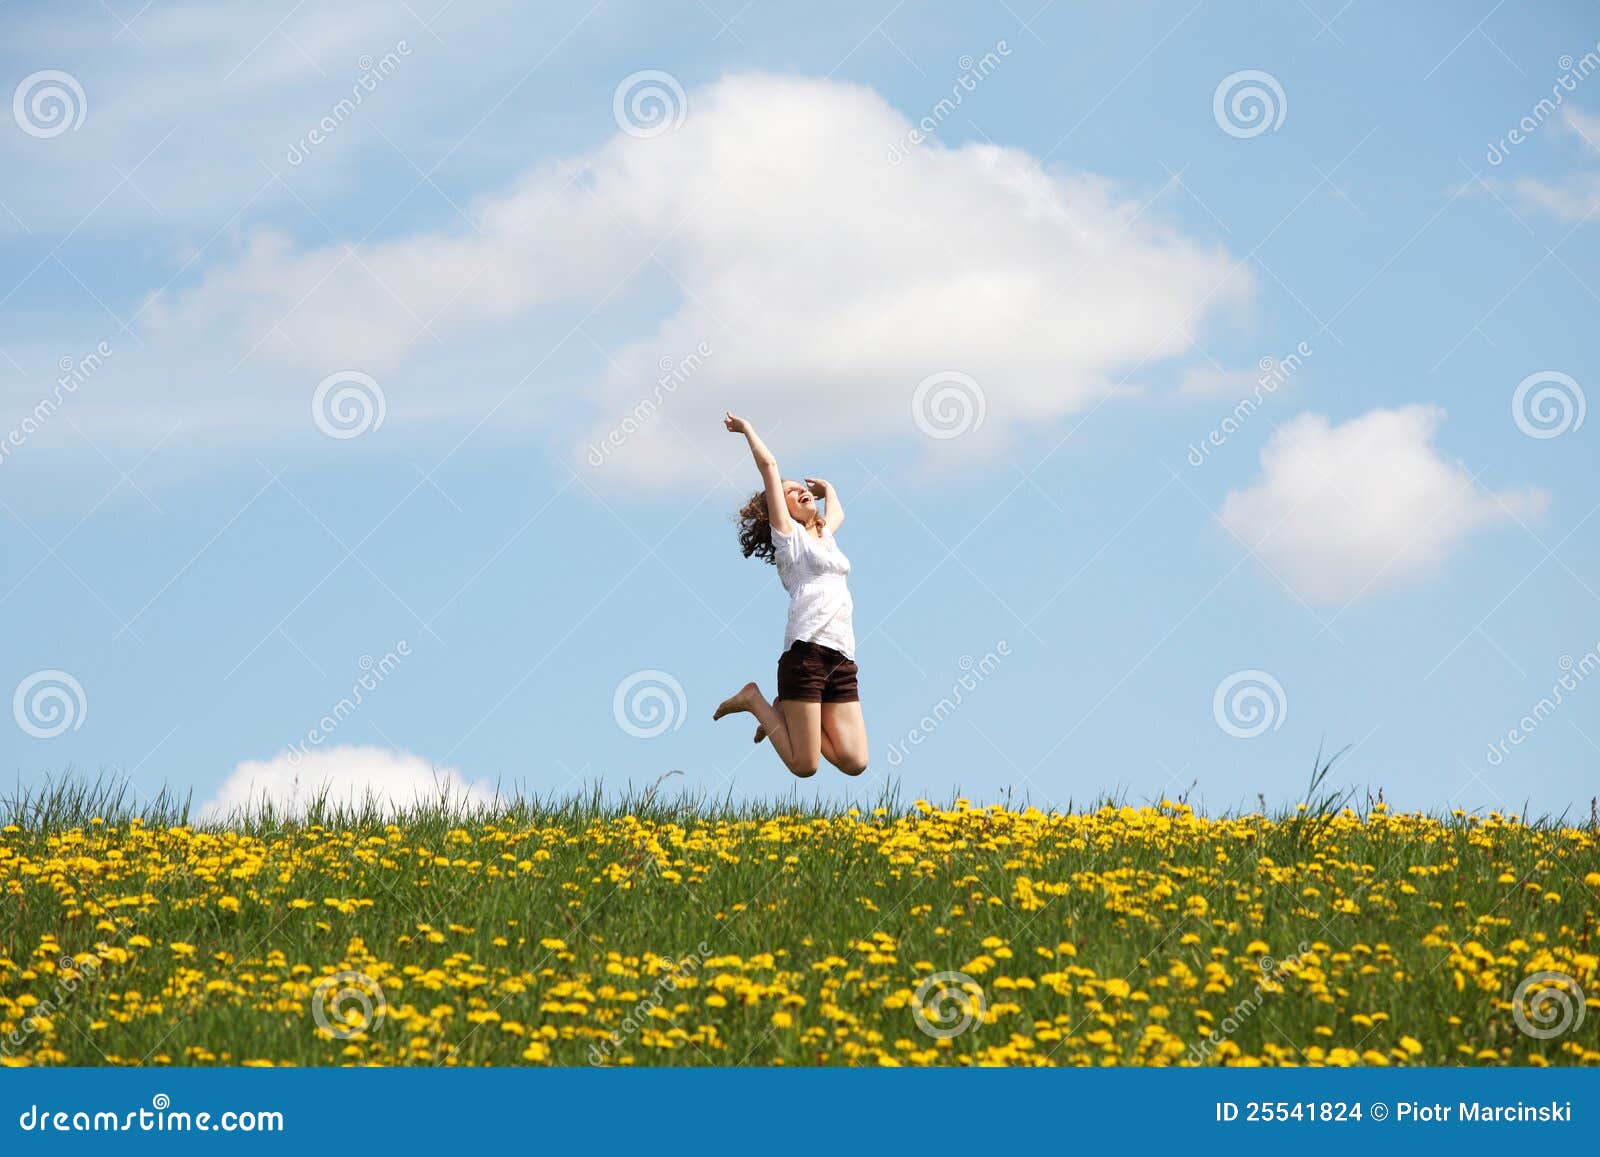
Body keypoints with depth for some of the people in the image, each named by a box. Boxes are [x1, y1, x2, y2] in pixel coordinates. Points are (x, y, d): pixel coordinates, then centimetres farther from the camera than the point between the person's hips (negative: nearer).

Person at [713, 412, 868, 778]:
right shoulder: (788, 535, 8)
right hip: (806, 653, -7)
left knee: (854, 763, -5)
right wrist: (746, 428, 17)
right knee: (804, 766, -11)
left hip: (843, 662, 7)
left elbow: (837, 512, 52)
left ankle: (788, 712, 18)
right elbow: (768, 465, 6)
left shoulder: (825, 535, 26)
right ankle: (754, 700, 13)